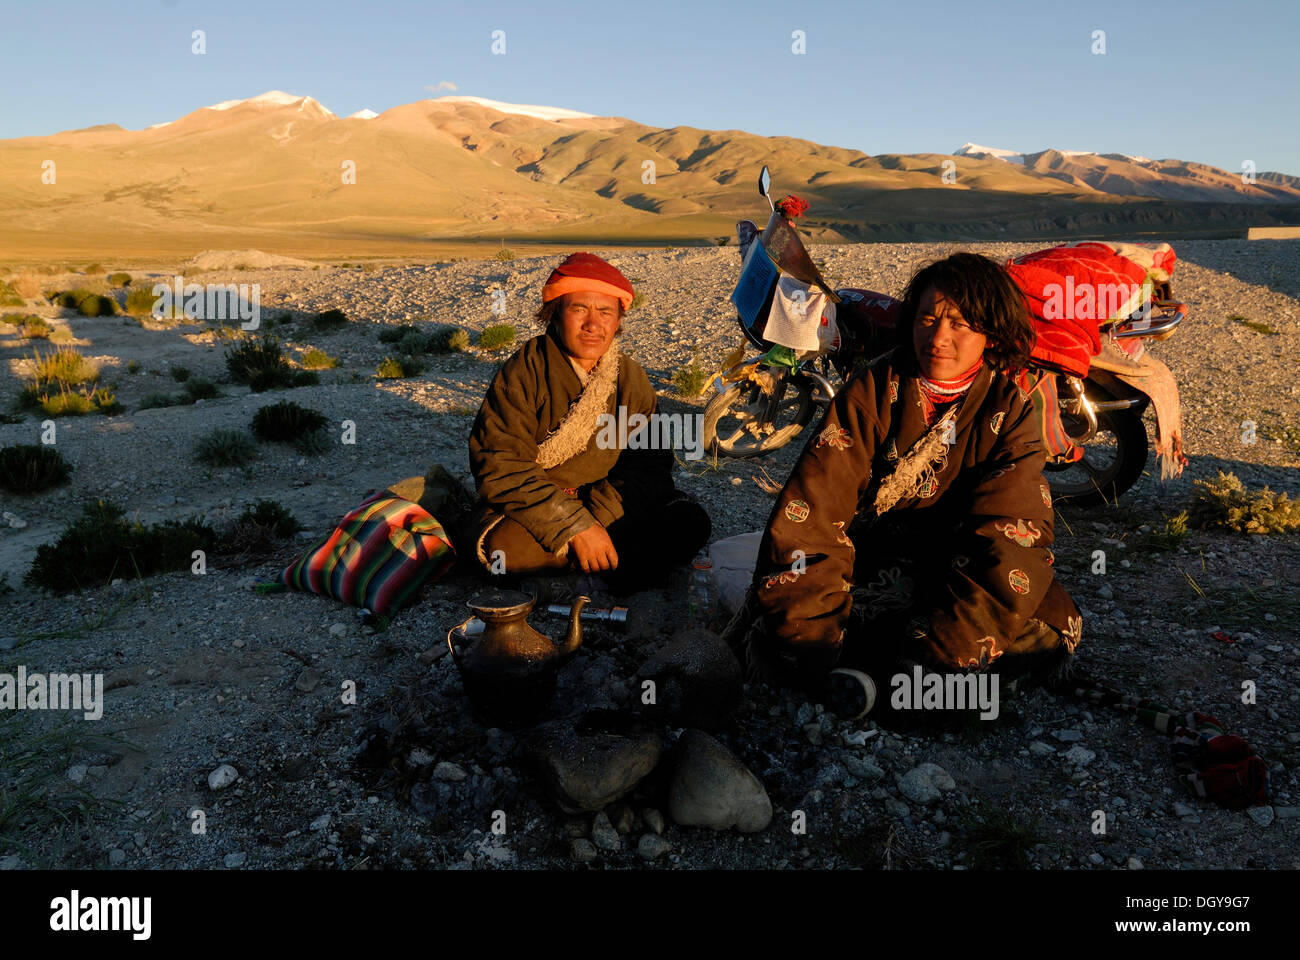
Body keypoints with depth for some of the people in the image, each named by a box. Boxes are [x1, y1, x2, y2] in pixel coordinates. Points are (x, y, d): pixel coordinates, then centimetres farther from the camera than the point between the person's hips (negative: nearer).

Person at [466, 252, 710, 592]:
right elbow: (500, 465, -21)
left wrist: (597, 518, -22)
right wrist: (575, 526, -28)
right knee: (507, 546, -36)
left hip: (606, 506, 3)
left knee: (691, 524, -16)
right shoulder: (524, 370, -13)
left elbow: (651, 465, -3)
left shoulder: (631, 377, 1)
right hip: (533, 509, -2)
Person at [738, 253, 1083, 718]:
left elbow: (1012, 536, -16)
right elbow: (809, 514, -15)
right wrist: (819, 640, -26)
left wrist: (937, 646, -30)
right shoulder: (873, 391, -6)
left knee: (1055, 625, -26)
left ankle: (869, 654, -25)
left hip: (956, 568, 3)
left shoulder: (1011, 411, -4)